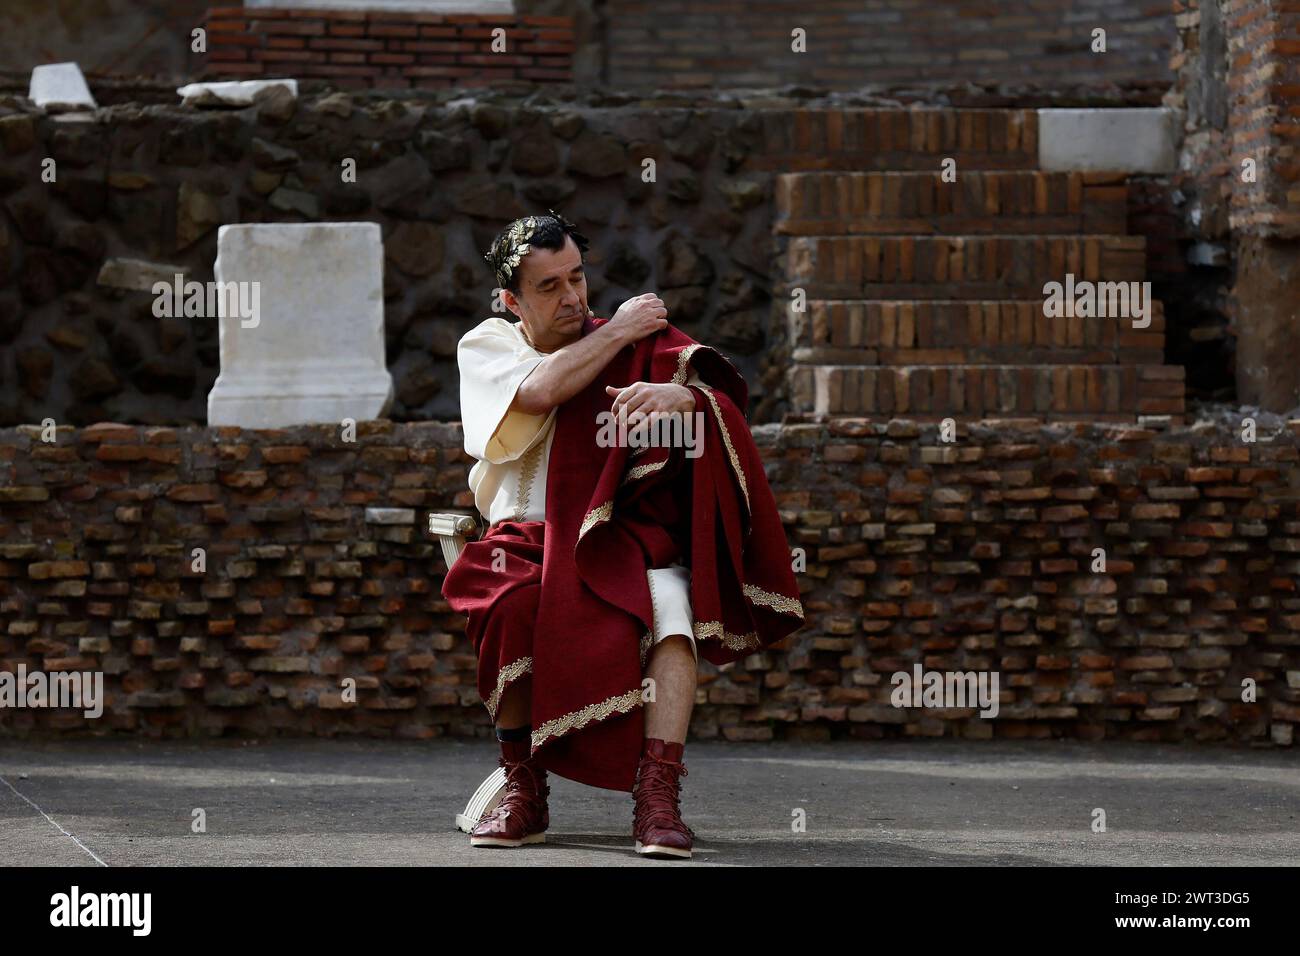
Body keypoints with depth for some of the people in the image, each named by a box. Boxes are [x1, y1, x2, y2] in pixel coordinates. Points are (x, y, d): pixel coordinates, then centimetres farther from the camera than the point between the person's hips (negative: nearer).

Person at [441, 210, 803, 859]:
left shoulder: (641, 342, 10)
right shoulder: (485, 347, 10)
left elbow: (723, 398, -5)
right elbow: (539, 392, -12)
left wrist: (680, 396, -28)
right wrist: (618, 332, -2)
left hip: (623, 536, 0)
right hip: (528, 538, 0)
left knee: (672, 604, -33)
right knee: (513, 604, -35)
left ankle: (657, 798, -40)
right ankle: (522, 791, -22)